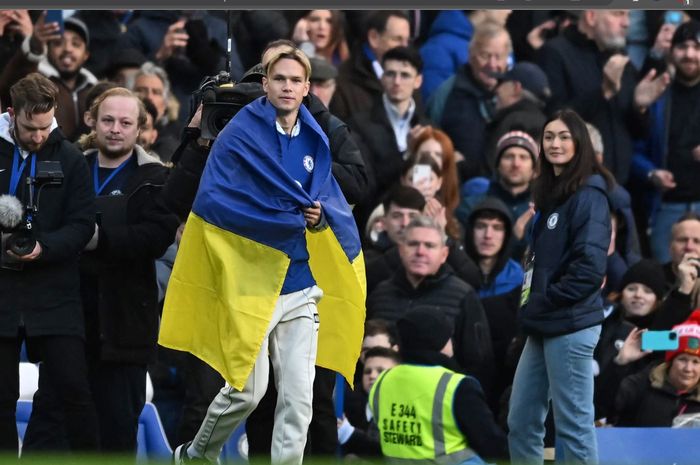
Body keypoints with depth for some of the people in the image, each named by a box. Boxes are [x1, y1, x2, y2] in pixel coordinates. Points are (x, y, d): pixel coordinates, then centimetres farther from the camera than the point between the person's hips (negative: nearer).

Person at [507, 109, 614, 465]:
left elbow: (589, 268, -20)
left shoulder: (588, 195, -11)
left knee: (574, 427, -5)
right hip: (545, 326, 10)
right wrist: (530, 304, 8)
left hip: (570, 326, -10)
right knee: (521, 422, 12)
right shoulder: (551, 194, 17)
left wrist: (541, 302, -14)